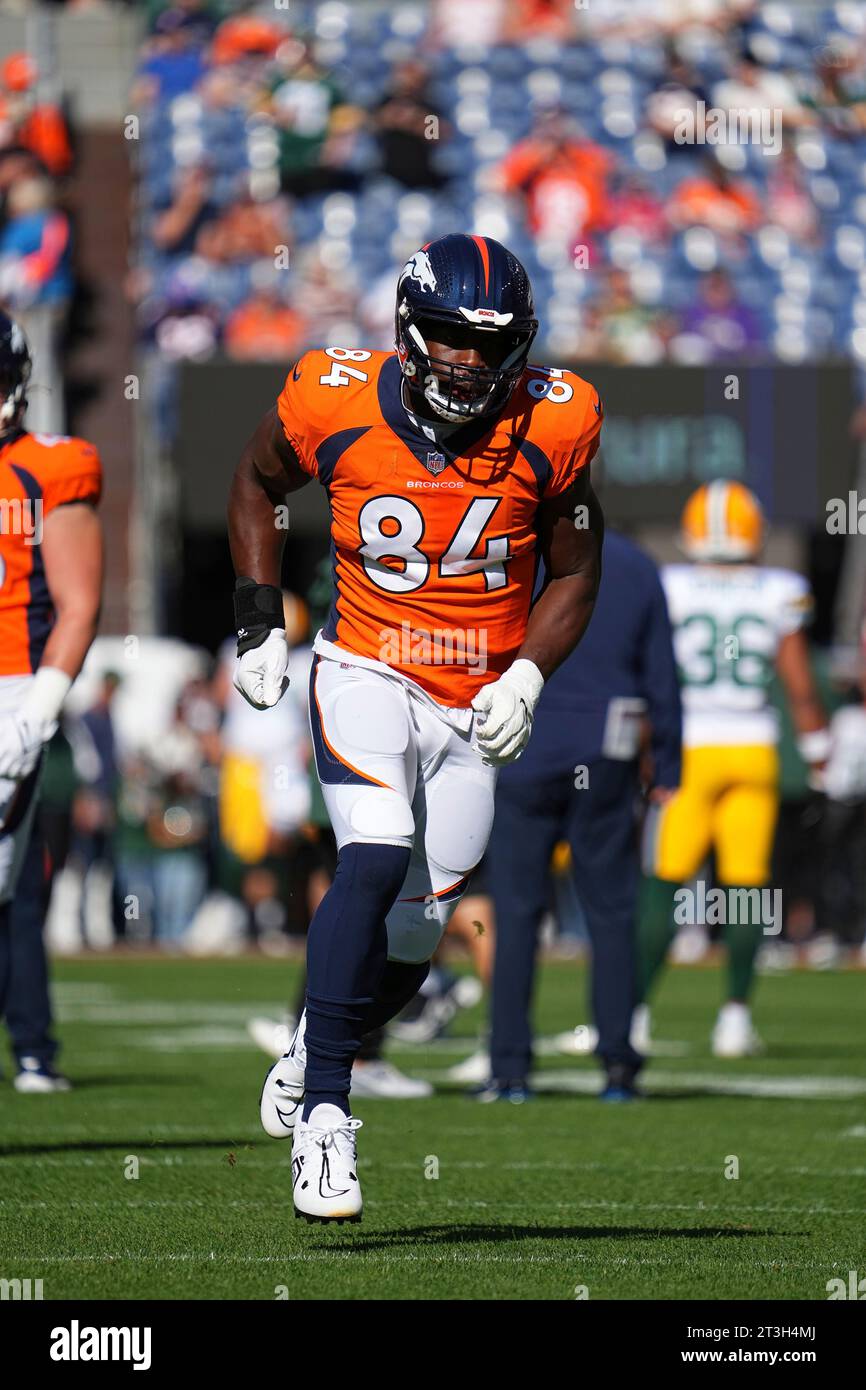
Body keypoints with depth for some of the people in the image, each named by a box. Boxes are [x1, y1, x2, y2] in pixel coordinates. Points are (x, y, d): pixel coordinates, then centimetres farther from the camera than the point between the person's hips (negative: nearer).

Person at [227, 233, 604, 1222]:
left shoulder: (550, 427, -10)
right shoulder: (336, 404, -13)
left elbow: (574, 574, 3)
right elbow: (256, 483, 8)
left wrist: (527, 678, -12)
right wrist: (259, 621, 1)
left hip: (475, 705, 3)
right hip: (366, 675, -2)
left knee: (412, 934, 6)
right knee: (375, 860, -27)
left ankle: (306, 1062, 37)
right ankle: (322, 1115, -24)